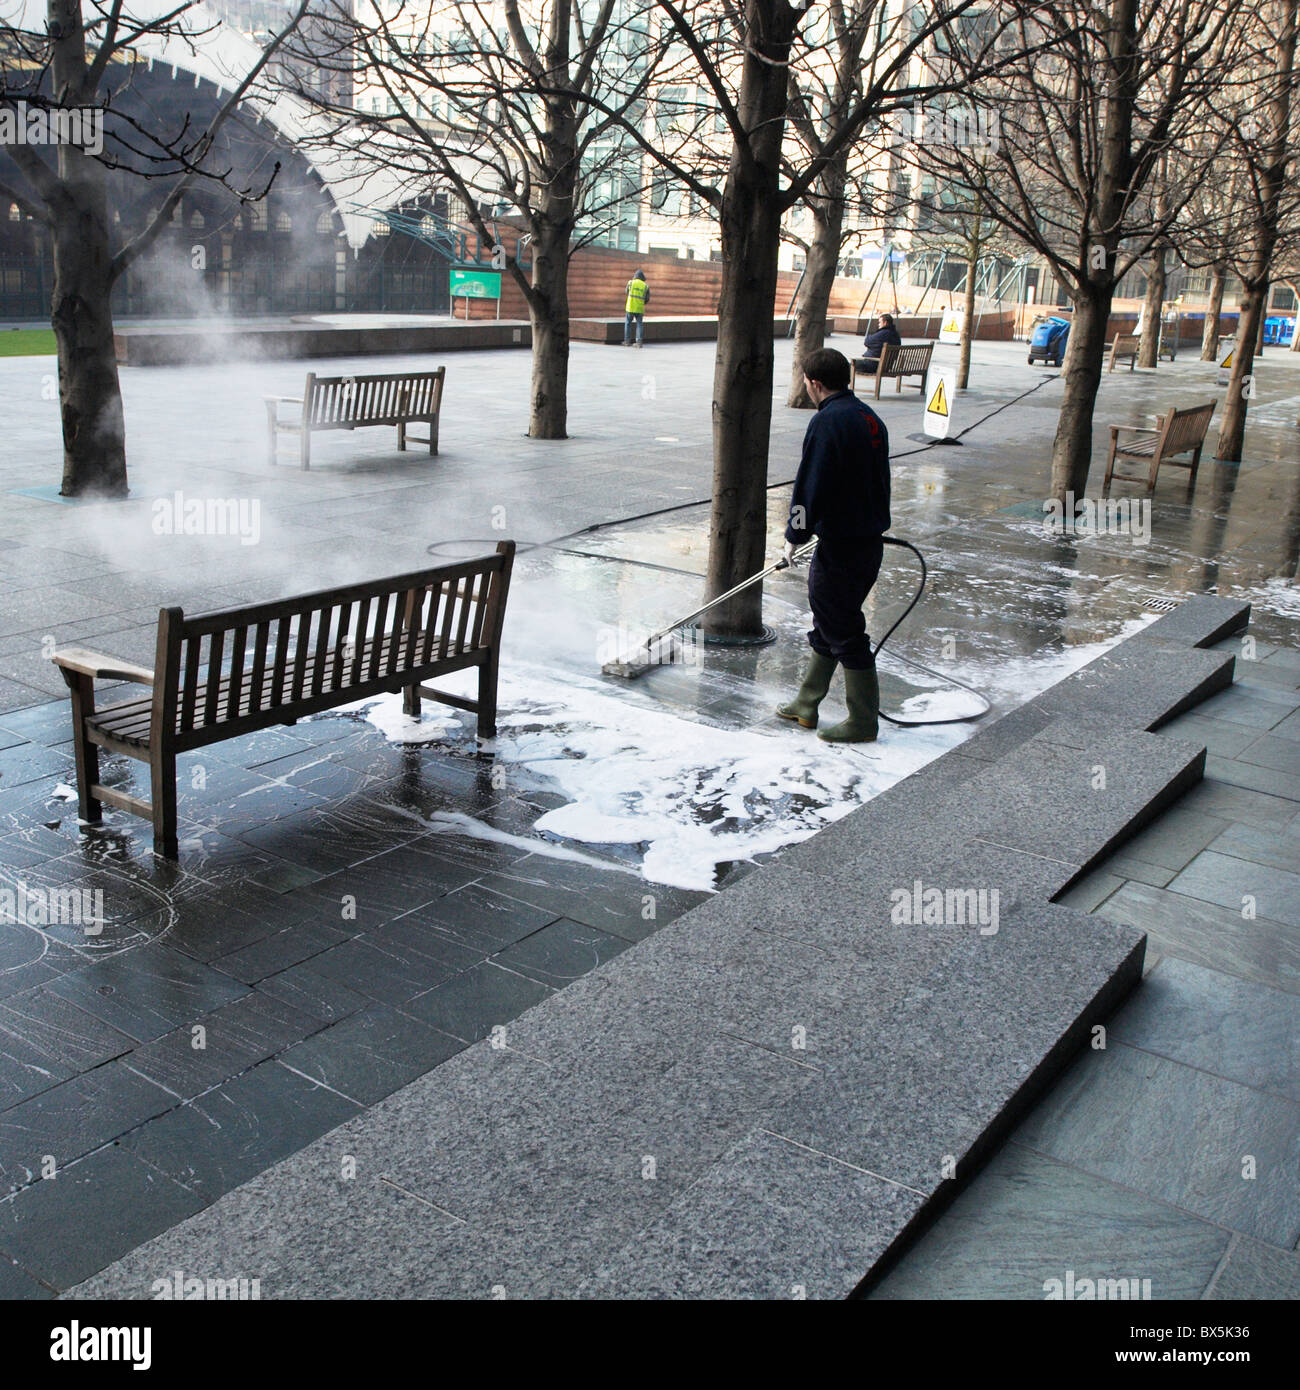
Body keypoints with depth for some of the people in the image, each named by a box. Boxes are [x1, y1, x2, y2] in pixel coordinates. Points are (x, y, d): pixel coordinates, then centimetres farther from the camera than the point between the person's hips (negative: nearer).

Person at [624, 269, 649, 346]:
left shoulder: (631, 282, 0)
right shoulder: (645, 286, 3)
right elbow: (647, 299, 5)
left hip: (630, 308, -1)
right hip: (640, 308, 1)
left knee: (628, 324, 11)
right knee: (639, 325, 5)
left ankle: (627, 341, 9)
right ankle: (639, 342, -5)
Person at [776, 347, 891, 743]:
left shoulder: (828, 421, -17)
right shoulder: (870, 417, 11)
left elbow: (810, 487, -19)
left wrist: (795, 536, -6)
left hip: (840, 545, -9)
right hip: (870, 539, 10)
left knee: (844, 631, 1)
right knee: (828, 622, 19)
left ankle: (863, 723, 10)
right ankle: (806, 705, 32)